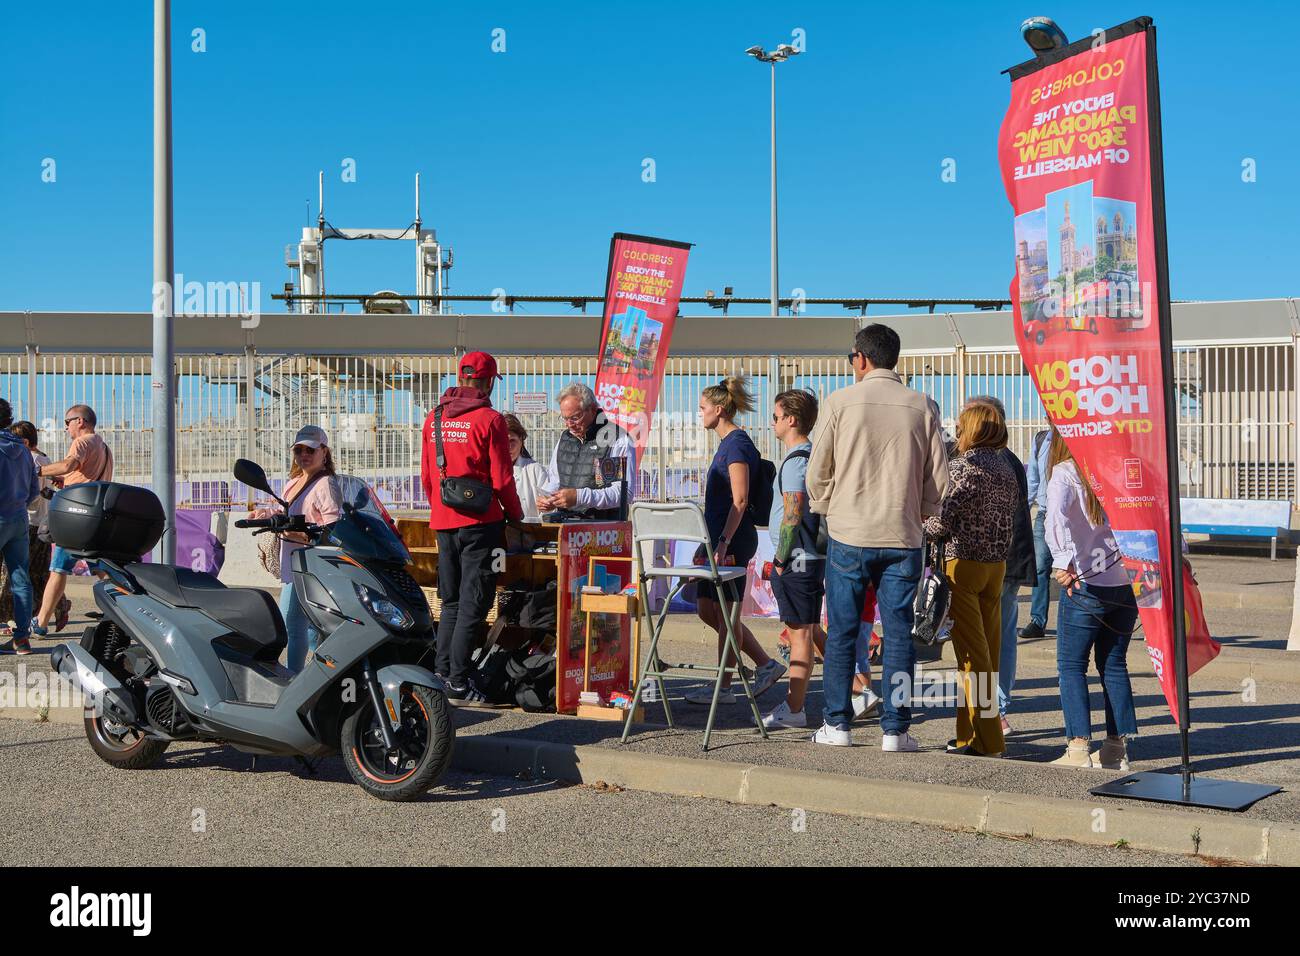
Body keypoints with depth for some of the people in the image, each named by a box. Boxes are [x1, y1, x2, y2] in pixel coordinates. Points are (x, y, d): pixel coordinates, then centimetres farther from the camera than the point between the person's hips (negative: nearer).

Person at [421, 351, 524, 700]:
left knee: (451, 602, 16)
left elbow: (426, 477, 13)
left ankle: (440, 673, 15)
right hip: (479, 522, -6)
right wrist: (515, 515, 4)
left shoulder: (434, 418, 8)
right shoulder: (489, 419, -10)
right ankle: (458, 681, -4)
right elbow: (502, 479, -10)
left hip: (442, 523, 6)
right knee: (474, 603, -2)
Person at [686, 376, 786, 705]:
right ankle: (766, 664, 18)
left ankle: (723, 688, 8)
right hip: (719, 539, 10)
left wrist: (723, 542, -25)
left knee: (727, 614, -1)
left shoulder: (737, 444, -13)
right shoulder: (727, 443, 17)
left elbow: (740, 501, -21)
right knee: (707, 609, 13)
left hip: (734, 541, -10)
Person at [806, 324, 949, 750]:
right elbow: (939, 478, 4)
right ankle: (895, 730, 7)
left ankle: (836, 724, 12)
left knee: (842, 632, 7)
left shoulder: (840, 402, -4)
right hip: (904, 538, 1)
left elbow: (817, 471, 0)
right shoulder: (922, 407, 3)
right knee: (898, 633, 6)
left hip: (849, 537, -1)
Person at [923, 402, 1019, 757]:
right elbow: (1010, 520, 13)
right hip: (997, 564, 7)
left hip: (963, 563, -7)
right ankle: (974, 731, 18)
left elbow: (944, 521, -14)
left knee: (971, 651, -5)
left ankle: (984, 739, -4)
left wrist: (921, 526, 5)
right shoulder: (1006, 468, 10)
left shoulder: (961, 467, -11)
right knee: (988, 648, 10)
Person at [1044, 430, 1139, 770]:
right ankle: (1117, 747, 16)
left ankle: (1079, 747, -3)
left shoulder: (1064, 473, -6)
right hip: (1129, 580, 5)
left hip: (1087, 585, -5)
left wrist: (1063, 562, -26)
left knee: (1071, 664, 4)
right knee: (1114, 664, 15)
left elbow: (1057, 515, -23)